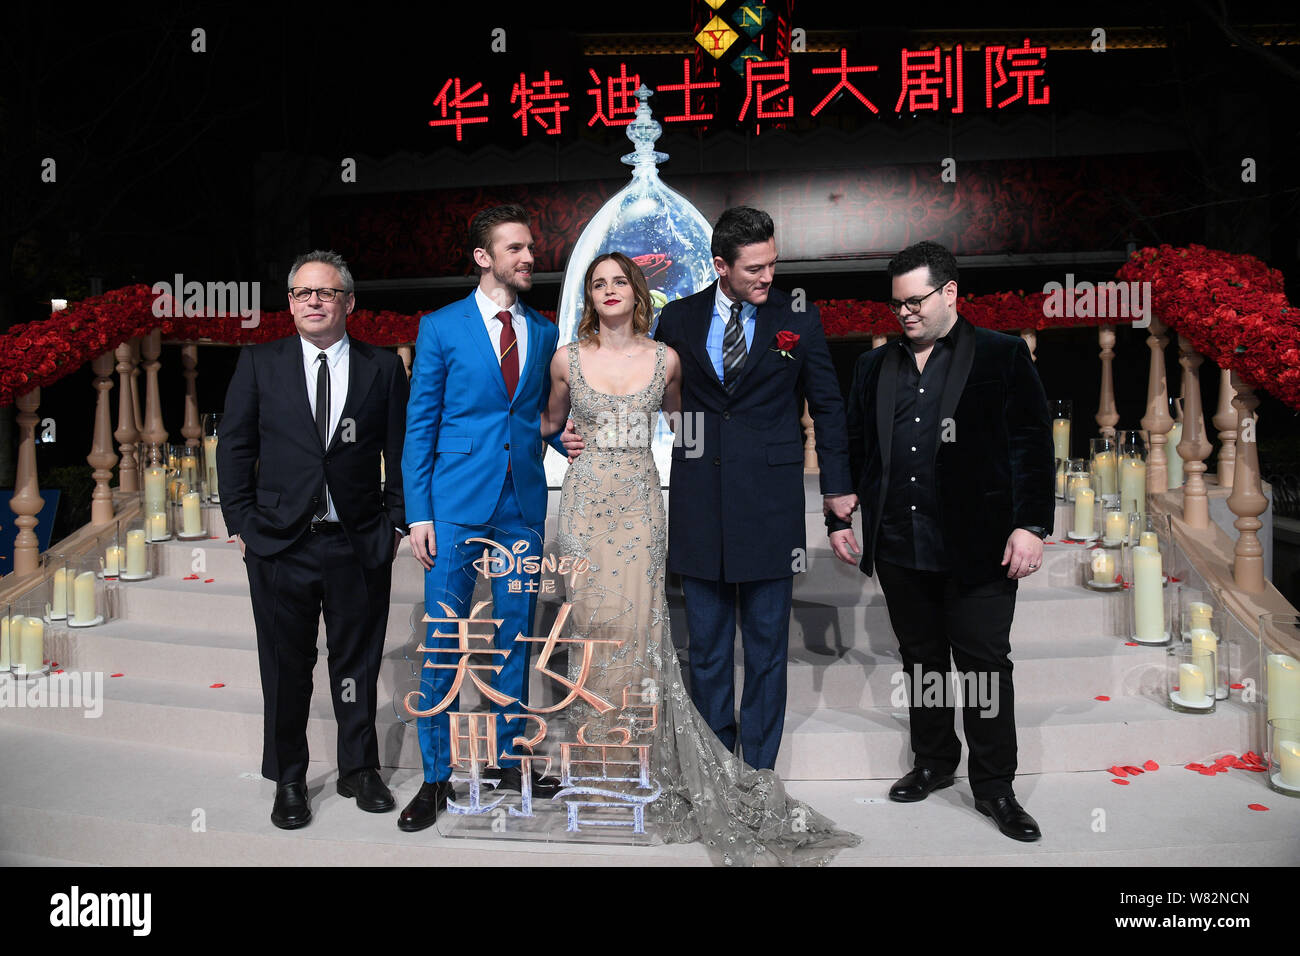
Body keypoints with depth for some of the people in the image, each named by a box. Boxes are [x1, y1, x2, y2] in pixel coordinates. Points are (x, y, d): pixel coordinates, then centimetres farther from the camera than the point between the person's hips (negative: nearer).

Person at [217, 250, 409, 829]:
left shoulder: (383, 368, 3)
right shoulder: (259, 364, 5)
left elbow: (402, 452, 5)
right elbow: (234, 448, 6)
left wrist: (394, 521, -1)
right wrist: (242, 522, -1)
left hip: (360, 543, 0)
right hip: (279, 543, 0)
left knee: (358, 664, 11)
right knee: (285, 669, 10)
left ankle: (360, 771, 29)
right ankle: (288, 782, 27)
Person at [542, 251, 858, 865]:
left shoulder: (664, 358, 5)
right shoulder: (568, 358, 4)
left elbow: (675, 414, 22)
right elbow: (551, 421, 19)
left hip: (640, 502, 0)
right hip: (586, 499, 0)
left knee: (636, 625, -2)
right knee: (594, 624, 2)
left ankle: (640, 764, 12)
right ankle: (600, 757, 17)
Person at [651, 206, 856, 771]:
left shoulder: (798, 320, 1)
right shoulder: (678, 318, 5)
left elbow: (827, 405, 7)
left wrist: (836, 485, 4)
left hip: (771, 506, -1)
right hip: (699, 504, 2)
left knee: (767, 648, 8)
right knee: (706, 647, 12)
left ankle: (758, 772, 22)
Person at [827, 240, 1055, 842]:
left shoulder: (1002, 357, 0)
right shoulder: (875, 366, 12)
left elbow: (1032, 446, -4)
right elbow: (853, 447, 15)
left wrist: (1030, 524, -10)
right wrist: (839, 518, 12)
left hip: (977, 548, -4)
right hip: (899, 547, 4)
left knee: (985, 664, 3)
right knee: (920, 660, 15)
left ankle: (994, 787, 19)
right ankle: (933, 763, 32)